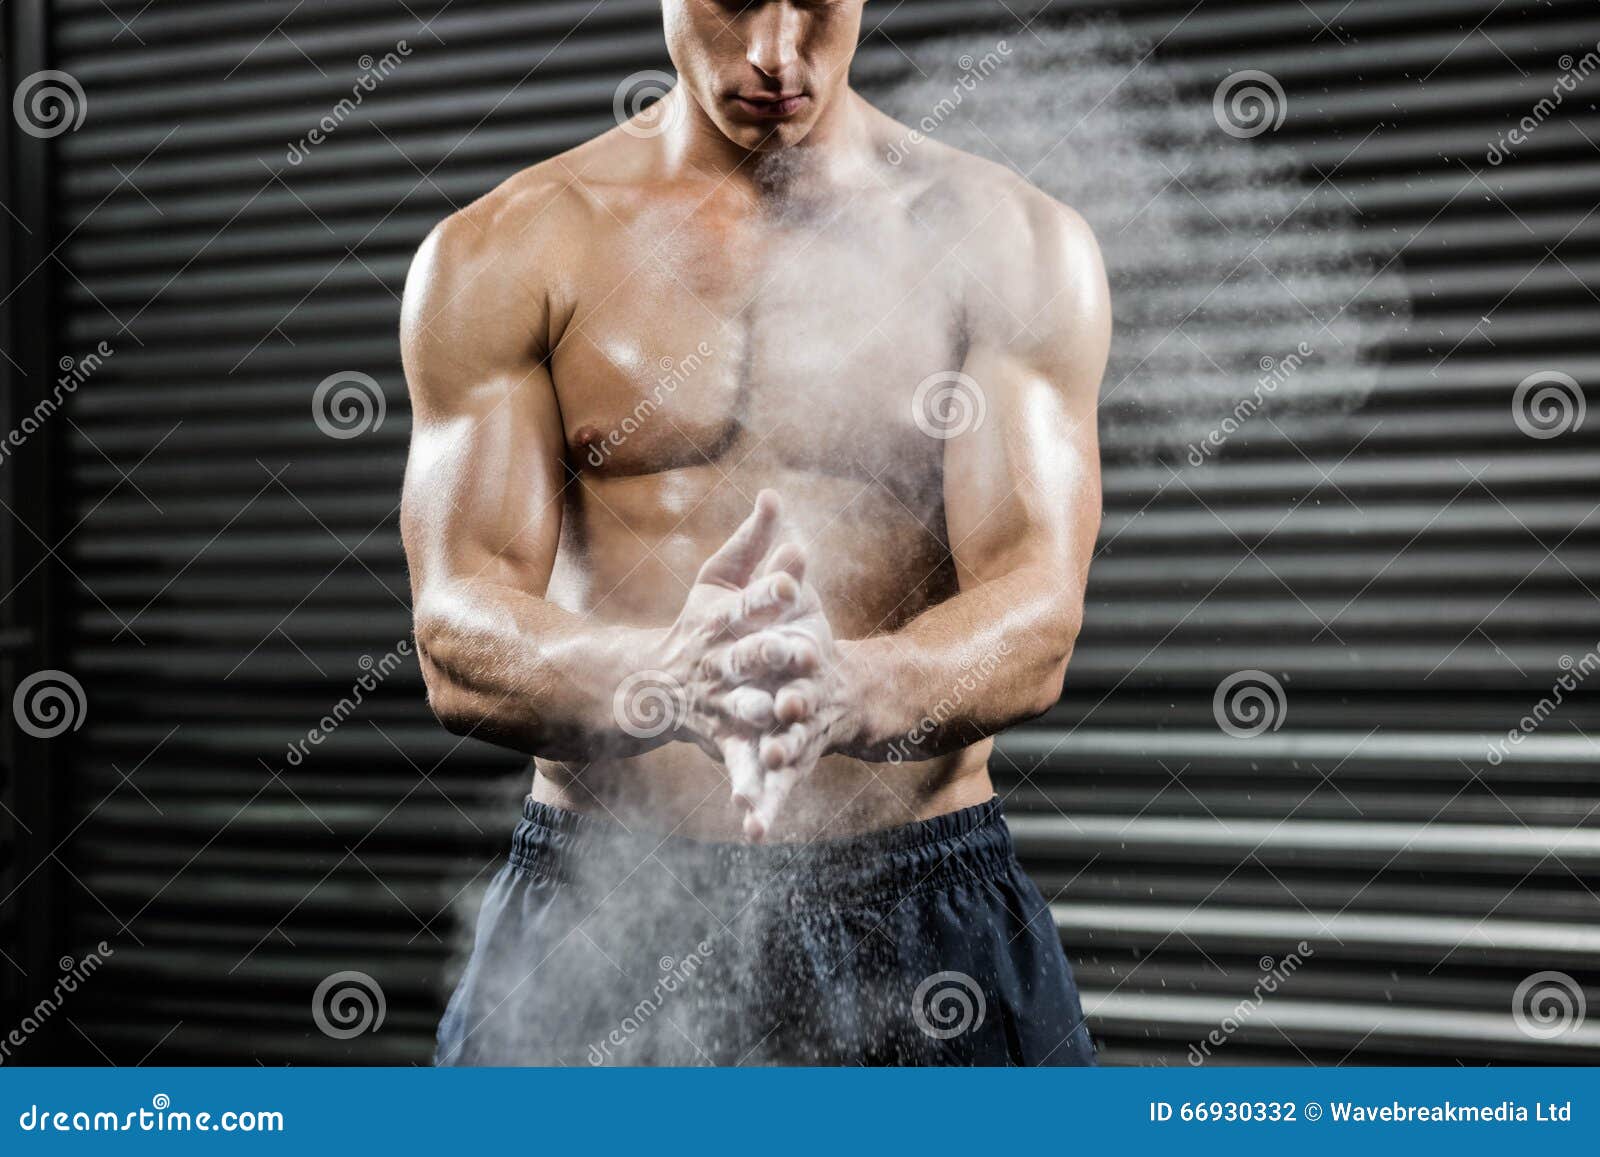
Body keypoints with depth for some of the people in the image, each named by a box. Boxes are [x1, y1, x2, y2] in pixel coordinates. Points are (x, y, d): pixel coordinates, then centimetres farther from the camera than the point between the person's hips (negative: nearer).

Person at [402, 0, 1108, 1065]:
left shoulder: (1015, 244, 1)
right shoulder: (499, 256, 1)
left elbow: (1034, 624, -11)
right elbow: (458, 642, -11)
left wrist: (846, 690, -34)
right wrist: (668, 678, -32)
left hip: (918, 916, 0)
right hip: (596, 915, 0)